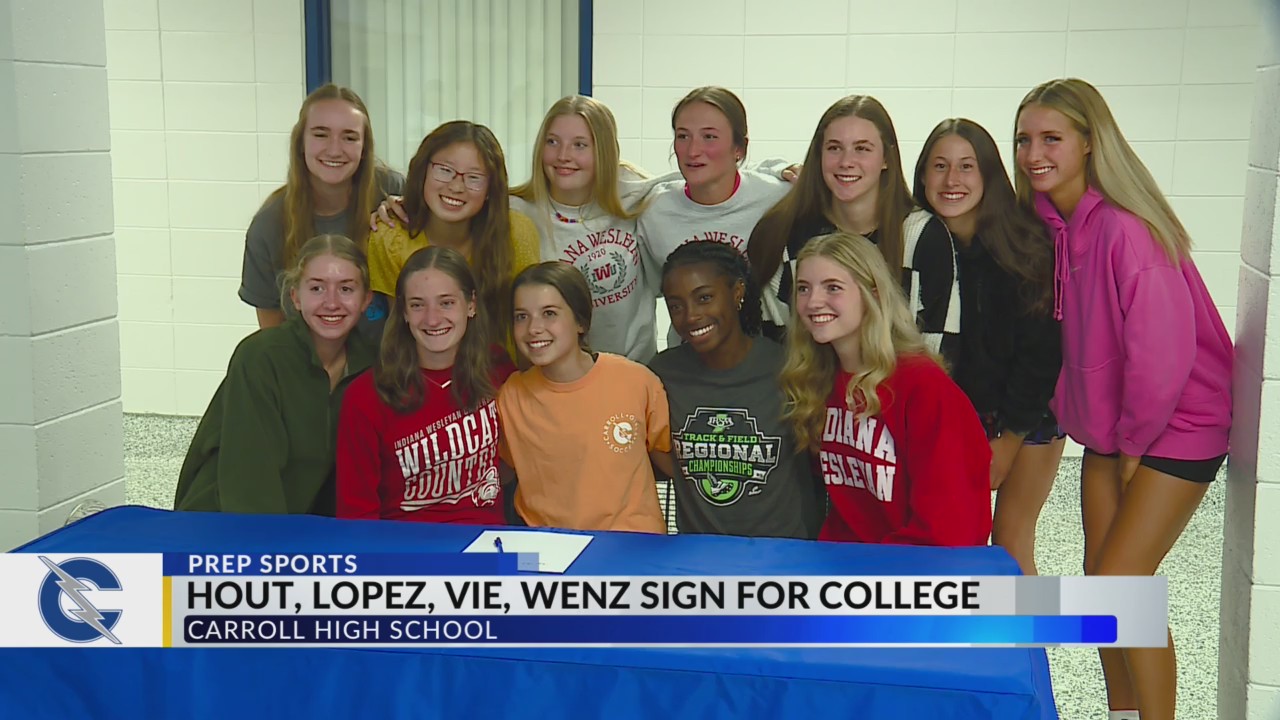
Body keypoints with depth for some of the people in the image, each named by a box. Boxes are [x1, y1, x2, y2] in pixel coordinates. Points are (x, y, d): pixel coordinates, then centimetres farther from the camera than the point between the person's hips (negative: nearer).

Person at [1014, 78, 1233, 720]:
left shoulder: (1126, 229, -25)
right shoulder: (1049, 223, -1)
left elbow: (1162, 349, -24)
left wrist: (1135, 441, -13)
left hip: (1176, 426, -8)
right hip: (1110, 426, 8)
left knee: (1122, 582, -10)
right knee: (1100, 577, 11)